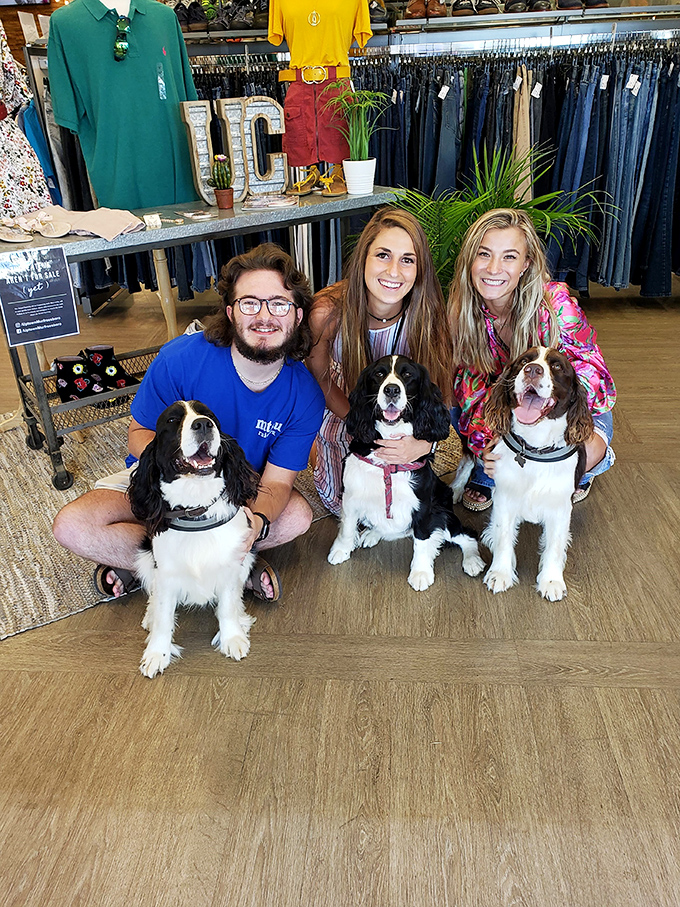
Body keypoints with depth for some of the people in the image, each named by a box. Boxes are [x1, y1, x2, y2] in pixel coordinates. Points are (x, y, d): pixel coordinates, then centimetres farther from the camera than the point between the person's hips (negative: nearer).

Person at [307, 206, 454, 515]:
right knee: (340, 503, 10)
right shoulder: (327, 312, -31)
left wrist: (423, 443, -43)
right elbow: (319, 379, -13)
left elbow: (440, 394, -22)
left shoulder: (428, 315, -29)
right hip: (341, 412, 0)